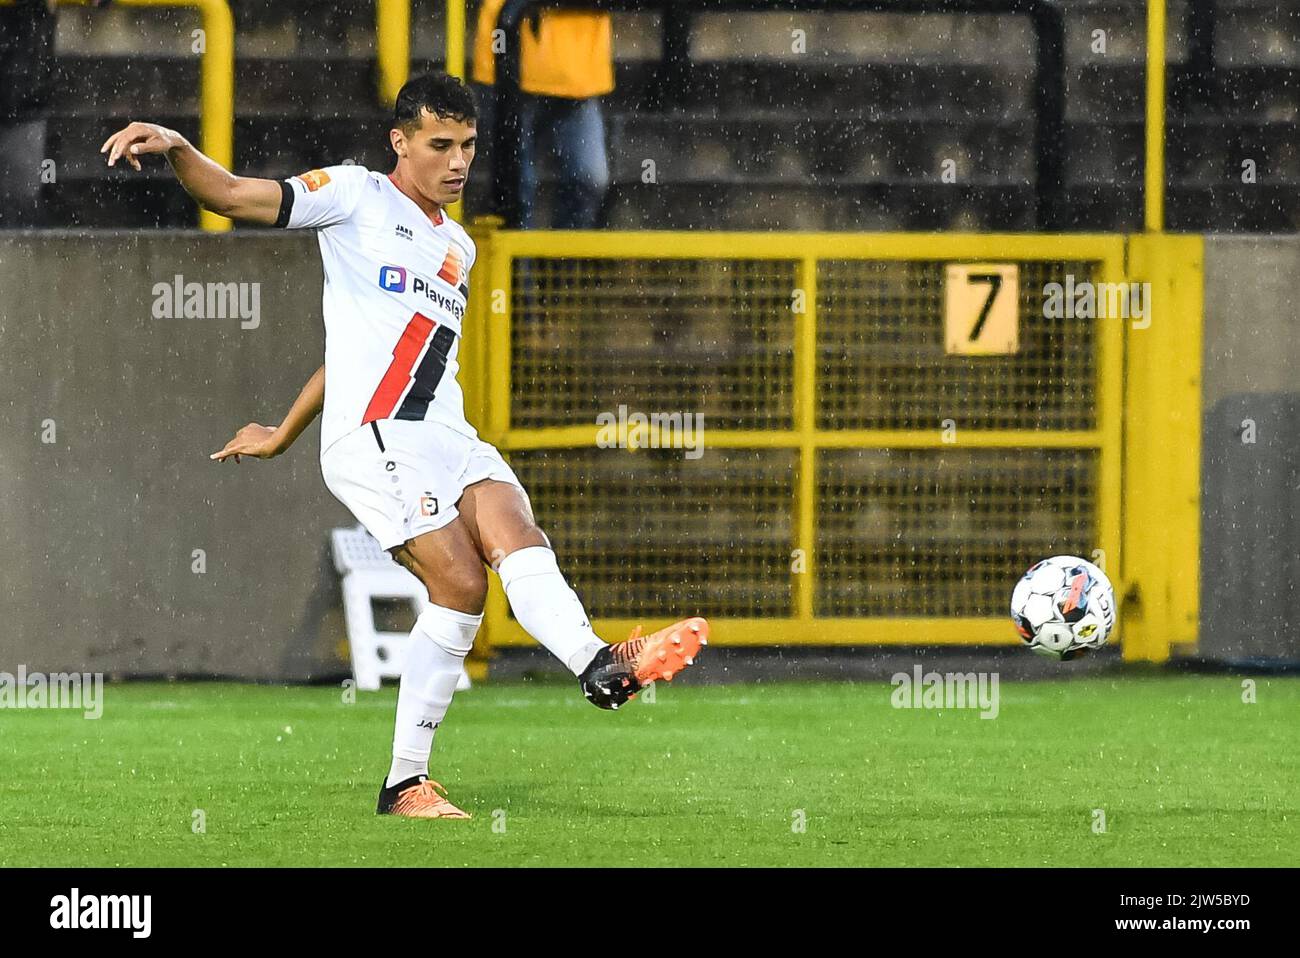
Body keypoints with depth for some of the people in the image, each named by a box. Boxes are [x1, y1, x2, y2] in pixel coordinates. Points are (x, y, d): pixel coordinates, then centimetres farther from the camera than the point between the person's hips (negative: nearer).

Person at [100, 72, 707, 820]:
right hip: (373, 439, -6)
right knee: (461, 585, -19)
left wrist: (283, 436, 36)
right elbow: (230, 196, -4)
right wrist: (174, 148, -25)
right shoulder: (357, 197, 5)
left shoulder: (458, 248, 25)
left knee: (519, 540, -20)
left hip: (448, 436, 6)